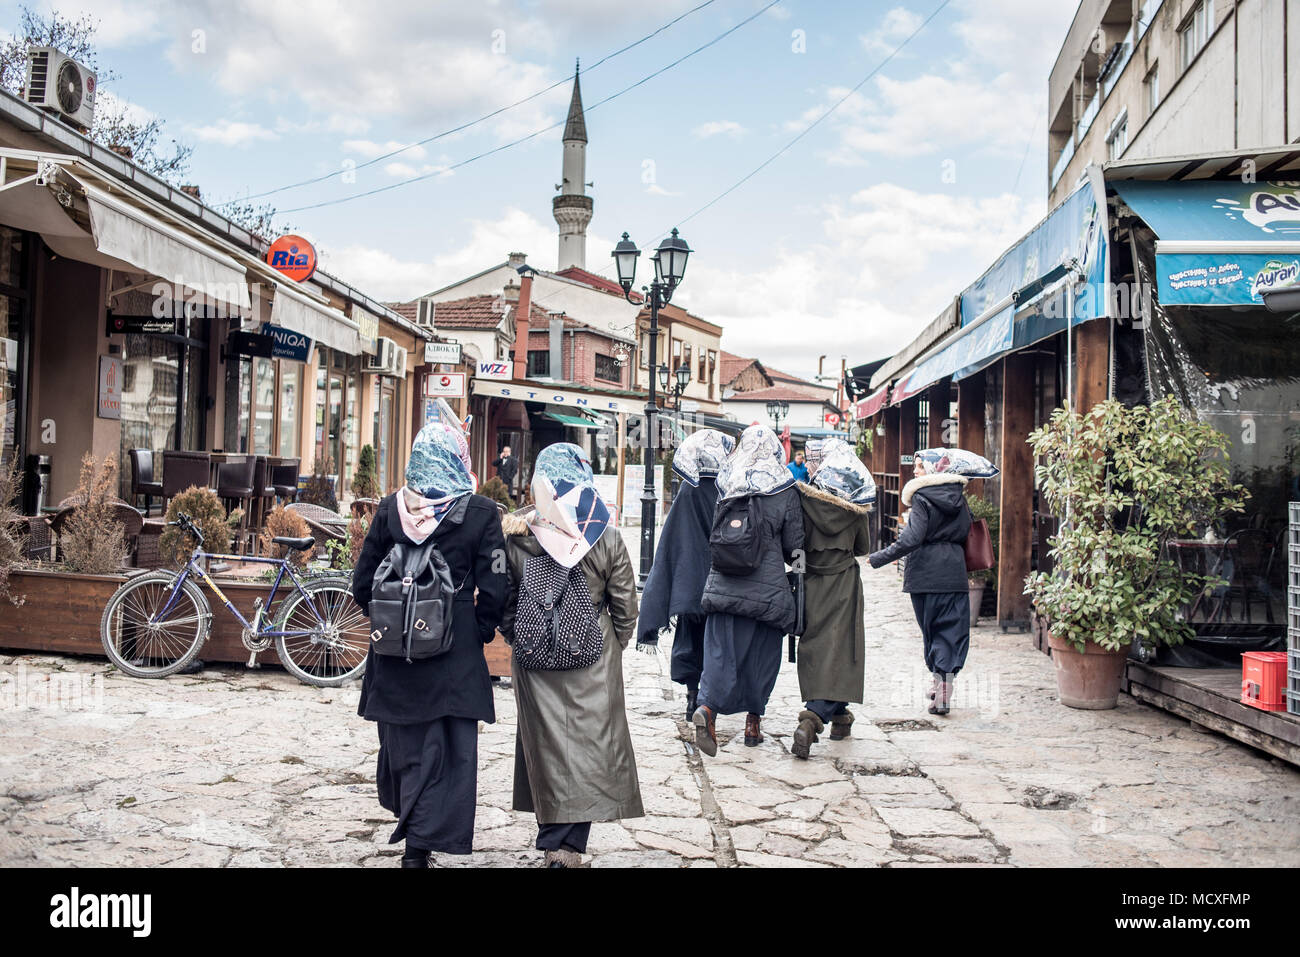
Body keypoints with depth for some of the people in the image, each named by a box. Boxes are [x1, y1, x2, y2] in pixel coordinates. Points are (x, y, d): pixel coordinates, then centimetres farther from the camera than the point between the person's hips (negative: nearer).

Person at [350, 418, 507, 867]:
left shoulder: (391, 509, -2)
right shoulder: (481, 513, -9)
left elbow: (363, 582, 2)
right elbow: (492, 589, -9)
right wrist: (481, 632, 6)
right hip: (456, 647, -2)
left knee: (403, 743, 17)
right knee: (448, 750, 6)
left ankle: (406, 814, 34)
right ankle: (421, 844, 5)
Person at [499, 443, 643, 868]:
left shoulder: (517, 537, -6)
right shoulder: (606, 537, -8)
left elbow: (504, 602, 2)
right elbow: (625, 606, -1)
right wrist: (614, 647, 15)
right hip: (594, 658, -1)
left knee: (546, 742, 11)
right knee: (589, 744, 6)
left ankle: (553, 842, 16)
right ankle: (570, 846, 3)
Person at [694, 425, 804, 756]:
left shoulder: (725, 486, 1)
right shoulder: (784, 491, -6)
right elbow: (794, 545, -1)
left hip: (724, 582, 2)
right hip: (767, 586, -2)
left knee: (723, 649, 3)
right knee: (763, 652, 12)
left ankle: (707, 706, -19)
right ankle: (753, 721, 19)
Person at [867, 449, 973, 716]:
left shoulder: (922, 498, -10)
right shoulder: (959, 497, 8)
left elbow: (911, 539, -19)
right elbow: (965, 533, 14)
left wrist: (878, 558, -15)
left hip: (926, 573, -4)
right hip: (954, 573, 4)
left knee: (932, 627, 9)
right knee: (952, 629, 5)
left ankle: (940, 682, 12)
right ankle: (944, 688, -1)